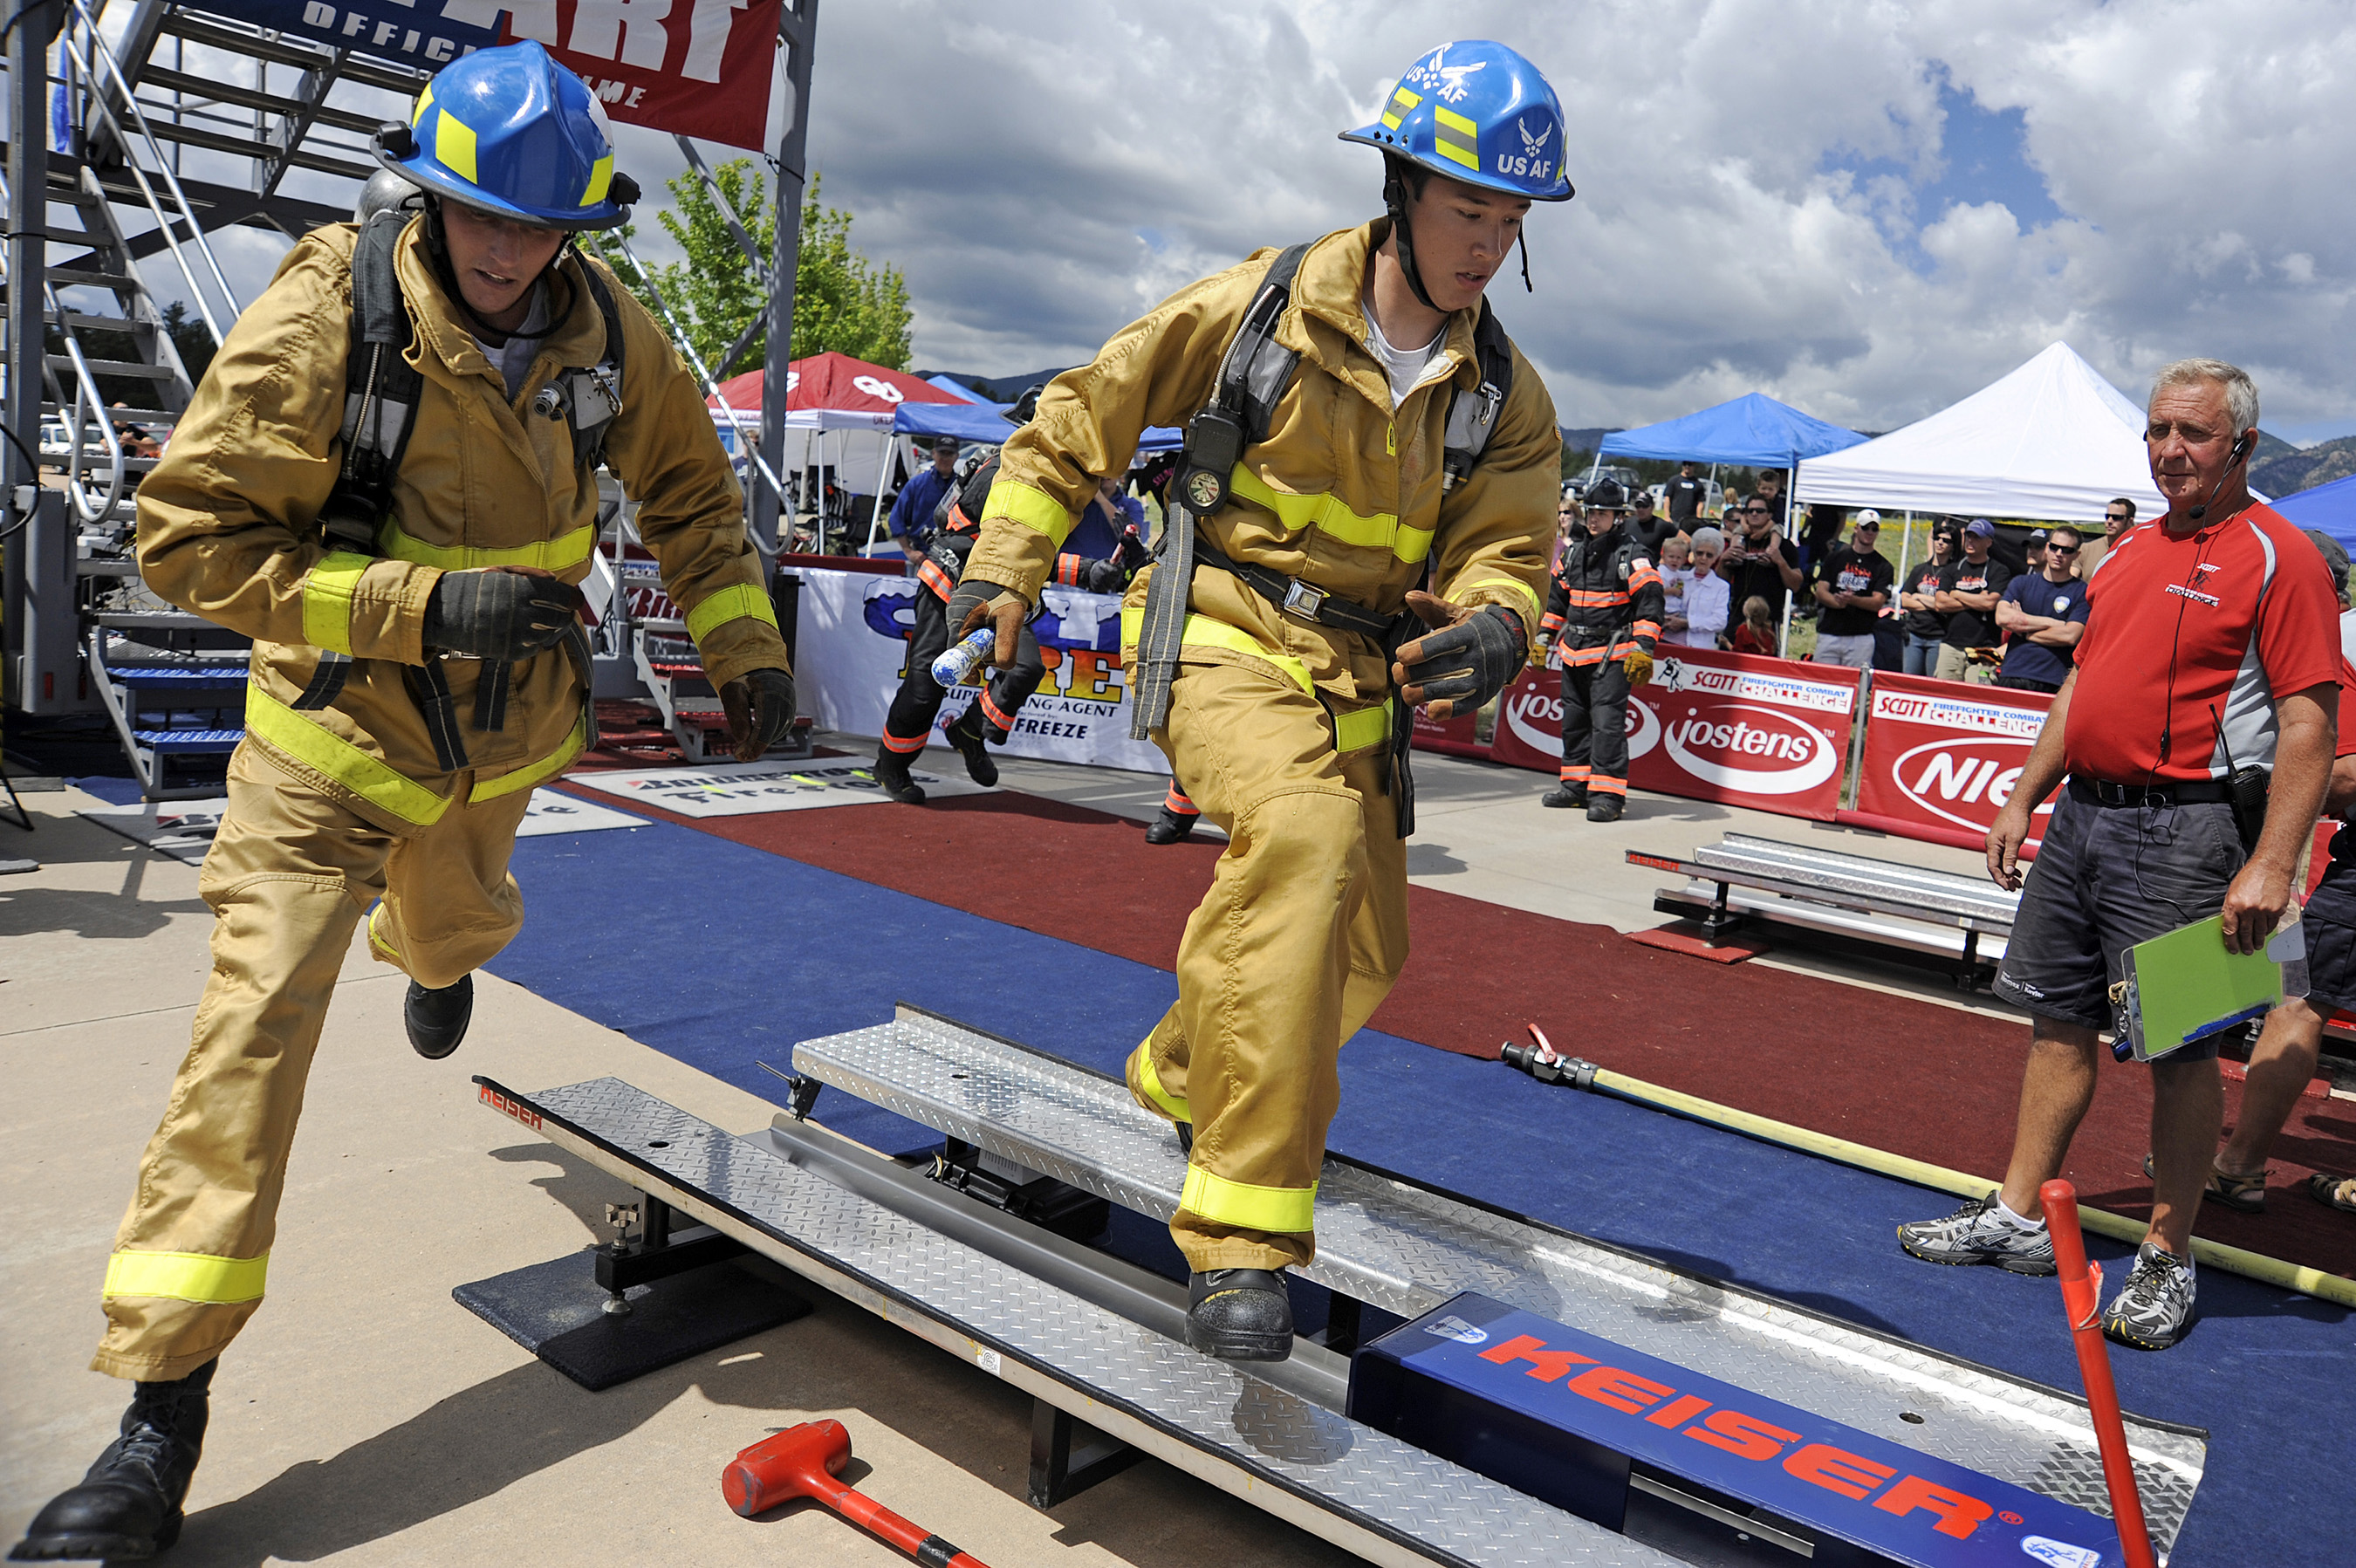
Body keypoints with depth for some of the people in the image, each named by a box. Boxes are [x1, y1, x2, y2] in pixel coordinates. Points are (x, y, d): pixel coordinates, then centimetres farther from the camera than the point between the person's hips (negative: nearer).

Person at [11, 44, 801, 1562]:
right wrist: (421, 605, -32)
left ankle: (432, 950, 70)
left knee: (457, 928, 27)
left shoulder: (609, 332, -9)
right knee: (254, 1026, -10)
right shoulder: (322, 319, -22)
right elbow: (193, 537, -22)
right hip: (334, 730, -4)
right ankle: (165, 1405, -2)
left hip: (502, 727, 4)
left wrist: (746, 645, -4)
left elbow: (691, 494, 7)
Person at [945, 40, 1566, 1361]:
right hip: (1230, 640, -6)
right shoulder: (1258, 308, -8)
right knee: (1308, 836, -36)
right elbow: (1085, 417, 1)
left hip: (1358, 676, 6)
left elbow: (1503, 546, -1)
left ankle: (1176, 1079, 45)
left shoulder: (1506, 398, 4)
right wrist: (1004, 568, -3)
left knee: (1363, 950, 13)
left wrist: (1492, 623, -26)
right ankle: (1243, 1239, -35)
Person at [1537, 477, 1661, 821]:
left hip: (1612, 654, -7)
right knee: (1574, 719, 14)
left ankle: (1607, 794, -10)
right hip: (1573, 651, 7)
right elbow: (1555, 596, 22)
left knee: (1607, 722, -12)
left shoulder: (1631, 555, -7)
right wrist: (1544, 636, 19)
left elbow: (1649, 601, -12)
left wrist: (1643, 648, -19)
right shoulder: (1573, 553, 13)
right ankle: (1576, 785, 25)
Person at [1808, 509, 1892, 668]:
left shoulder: (1883, 567, 6)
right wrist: (1837, 602, -16)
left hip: (1861, 638, -1)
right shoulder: (1835, 558, 12)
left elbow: (1878, 602, -3)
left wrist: (1852, 600, -22)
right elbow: (1820, 592, 6)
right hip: (1828, 635, 2)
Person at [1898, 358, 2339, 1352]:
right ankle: (2019, 1220, 23)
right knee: (2060, 1019, 12)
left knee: (2179, 1048, 1)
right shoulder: (2132, 551, 15)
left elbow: (2309, 725, -14)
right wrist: (2022, 800, 18)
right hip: (2082, 815, 8)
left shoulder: (2276, 556, -8)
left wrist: (2271, 866, -21)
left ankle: (2167, 1260, 15)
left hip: (2185, 832, -7)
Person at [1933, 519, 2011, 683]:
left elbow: (1990, 603, -10)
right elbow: (1941, 603, 3)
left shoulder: (1999, 571, 5)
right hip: (1950, 647, 4)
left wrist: (1957, 595, 1)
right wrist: (1977, 601, -2)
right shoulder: (1953, 570, 17)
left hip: (1982, 648, -4)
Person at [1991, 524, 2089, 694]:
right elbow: (2002, 617, -2)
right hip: (2011, 677, 2)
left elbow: (2070, 636, -8)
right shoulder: (2021, 583, 15)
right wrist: (2053, 623, -3)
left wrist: (2024, 632, 0)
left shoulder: (2081, 591, 5)